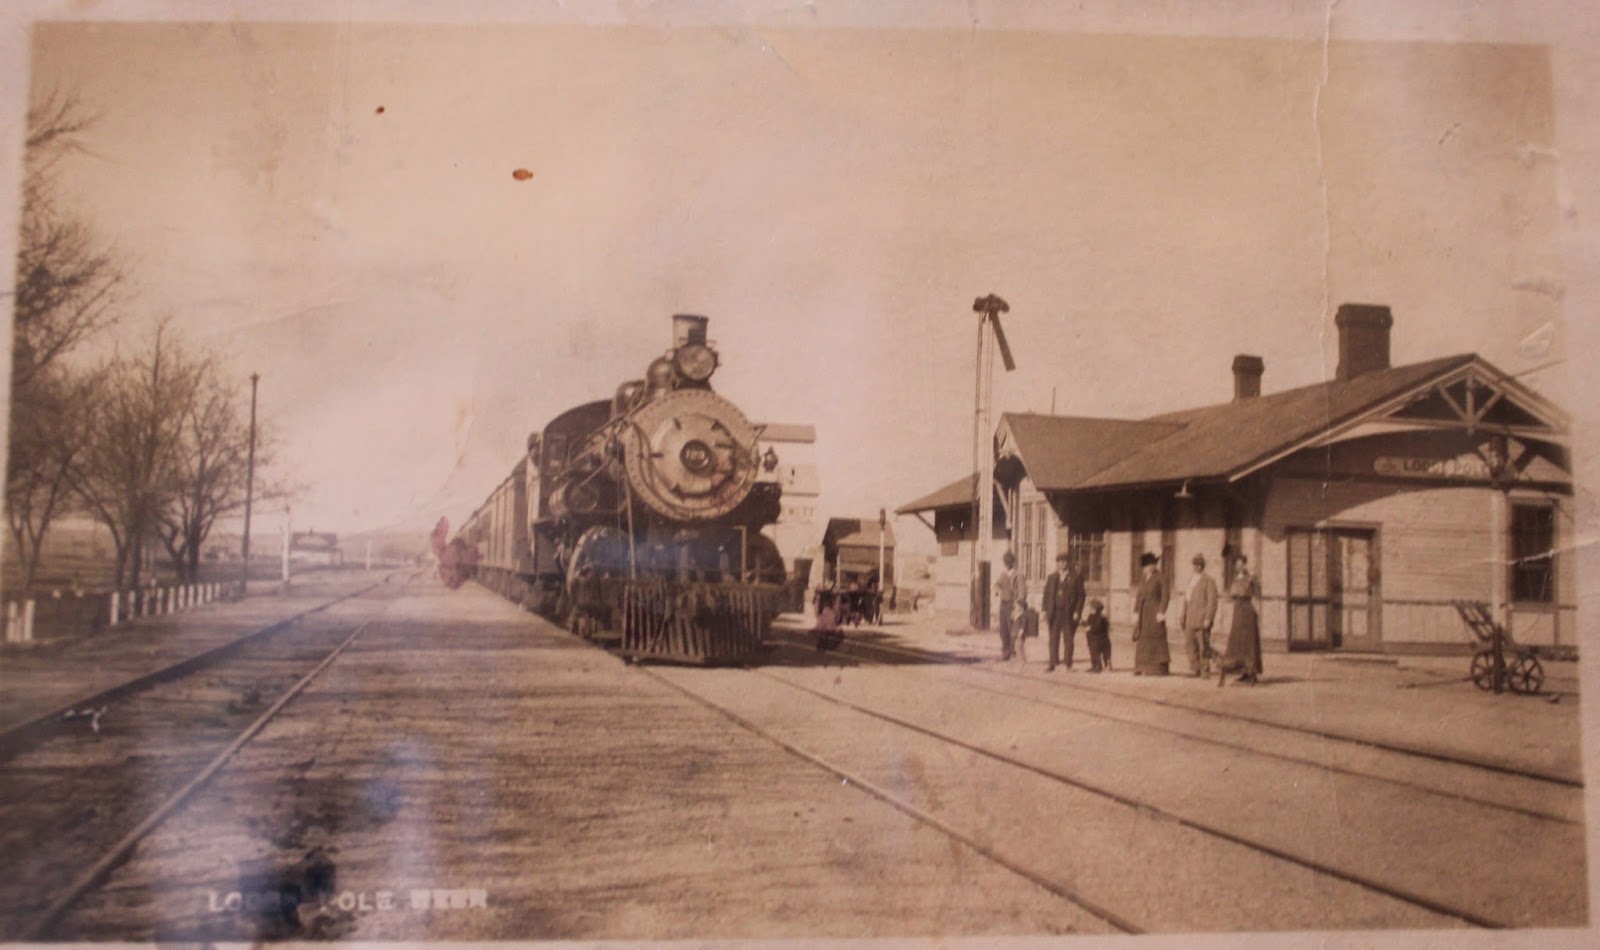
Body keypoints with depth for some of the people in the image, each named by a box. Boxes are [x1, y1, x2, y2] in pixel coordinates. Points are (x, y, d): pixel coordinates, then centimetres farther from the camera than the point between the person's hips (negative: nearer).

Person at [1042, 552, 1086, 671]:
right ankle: (1052, 664, 5)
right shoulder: (1052, 577, 11)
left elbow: (1081, 596, -1)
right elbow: (1046, 594, 11)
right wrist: (1045, 611, 2)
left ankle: (1068, 665, 10)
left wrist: (1077, 612, -9)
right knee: (1053, 639, 3)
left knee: (1068, 639, 3)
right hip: (1055, 612, 3)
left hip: (1069, 614, -3)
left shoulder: (1076, 577, 0)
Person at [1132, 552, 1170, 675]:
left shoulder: (1160, 578, -6)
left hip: (1155, 613, -7)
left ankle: (1158, 669, 0)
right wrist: (1136, 612, 7)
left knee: (1156, 641, -4)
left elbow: (1165, 596, -11)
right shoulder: (1143, 579, 14)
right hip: (1143, 613, 7)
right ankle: (1143, 669, 10)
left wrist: (1161, 613, -17)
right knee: (1142, 640, 6)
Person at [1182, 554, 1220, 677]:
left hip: (1202, 619, -7)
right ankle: (1195, 669, 12)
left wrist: (1208, 619, -16)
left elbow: (1212, 601, -11)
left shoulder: (1208, 581, -6)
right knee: (1190, 643, 5)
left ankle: (1205, 670, 5)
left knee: (1203, 646, -3)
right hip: (1191, 619, 7)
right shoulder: (1191, 580, 18)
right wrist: (1184, 616, 15)